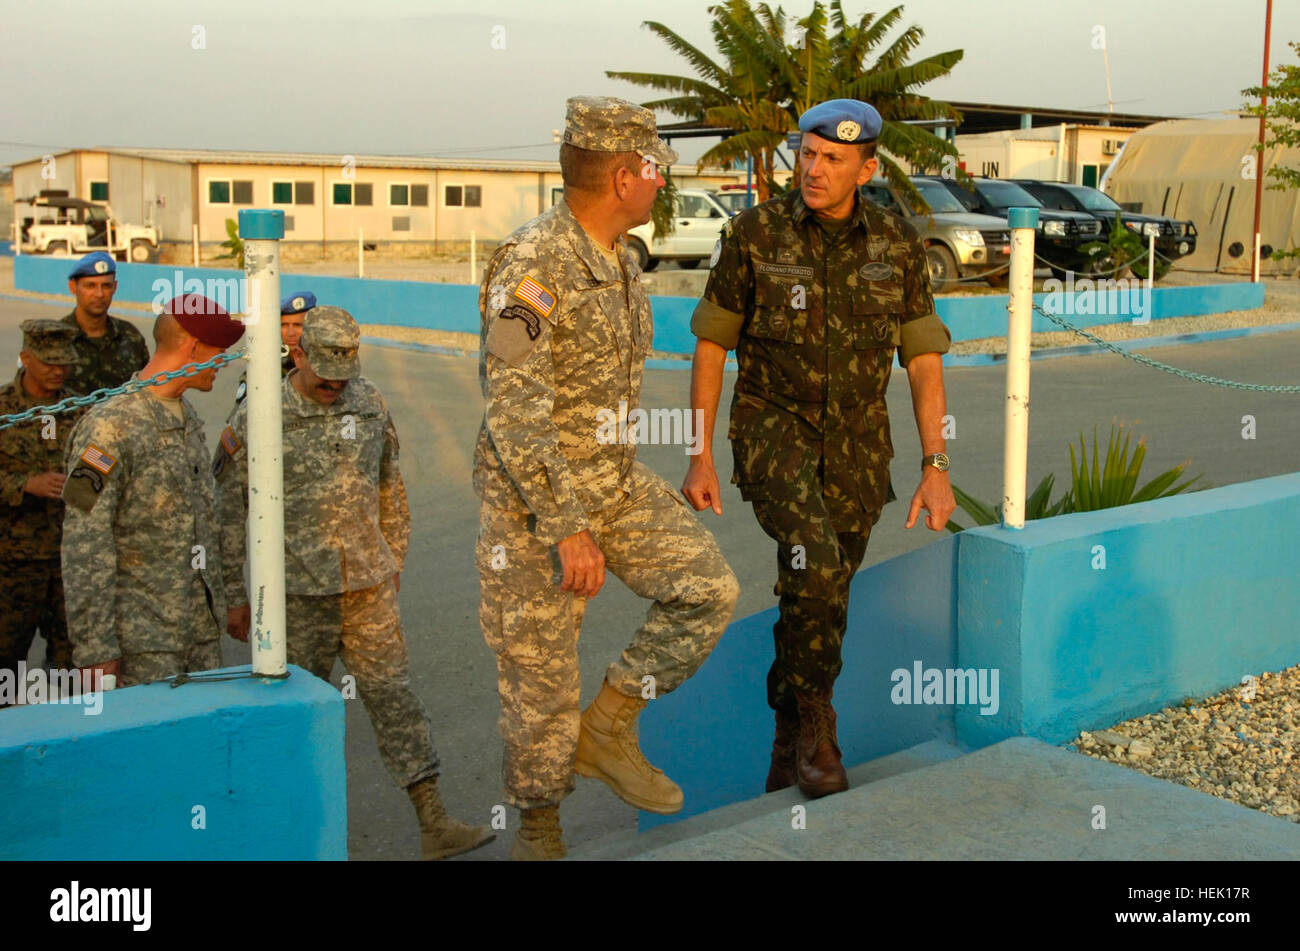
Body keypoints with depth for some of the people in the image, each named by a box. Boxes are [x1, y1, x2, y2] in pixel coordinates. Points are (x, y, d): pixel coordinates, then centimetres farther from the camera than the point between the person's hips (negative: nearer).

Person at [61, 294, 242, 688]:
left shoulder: (187, 415, 11)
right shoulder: (109, 427, -16)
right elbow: (83, 548, -18)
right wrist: (95, 648, -19)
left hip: (202, 628, 8)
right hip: (143, 638, -8)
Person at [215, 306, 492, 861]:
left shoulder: (369, 403, 4)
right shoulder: (257, 420, -8)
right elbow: (230, 512, -3)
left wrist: (393, 560, 18)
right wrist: (234, 596, -1)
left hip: (368, 585, 3)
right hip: (298, 592, -3)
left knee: (393, 694, 2)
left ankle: (434, 825, 3)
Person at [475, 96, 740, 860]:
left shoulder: (619, 260, 7)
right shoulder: (531, 267, -22)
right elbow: (515, 415, -25)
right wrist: (566, 529, -26)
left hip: (615, 481, 8)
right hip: (534, 497, -8)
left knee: (709, 589, -6)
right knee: (541, 672, 3)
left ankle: (609, 728, 9)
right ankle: (539, 825, 26)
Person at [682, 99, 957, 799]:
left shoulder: (897, 247, -1)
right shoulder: (753, 235, -7)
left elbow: (924, 360, 2)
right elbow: (711, 346, -1)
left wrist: (936, 466, -6)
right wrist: (700, 457, -4)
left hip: (856, 451, 3)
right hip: (772, 434, -3)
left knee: (817, 609, 11)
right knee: (818, 564, -28)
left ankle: (788, 757, 31)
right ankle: (817, 725, -8)